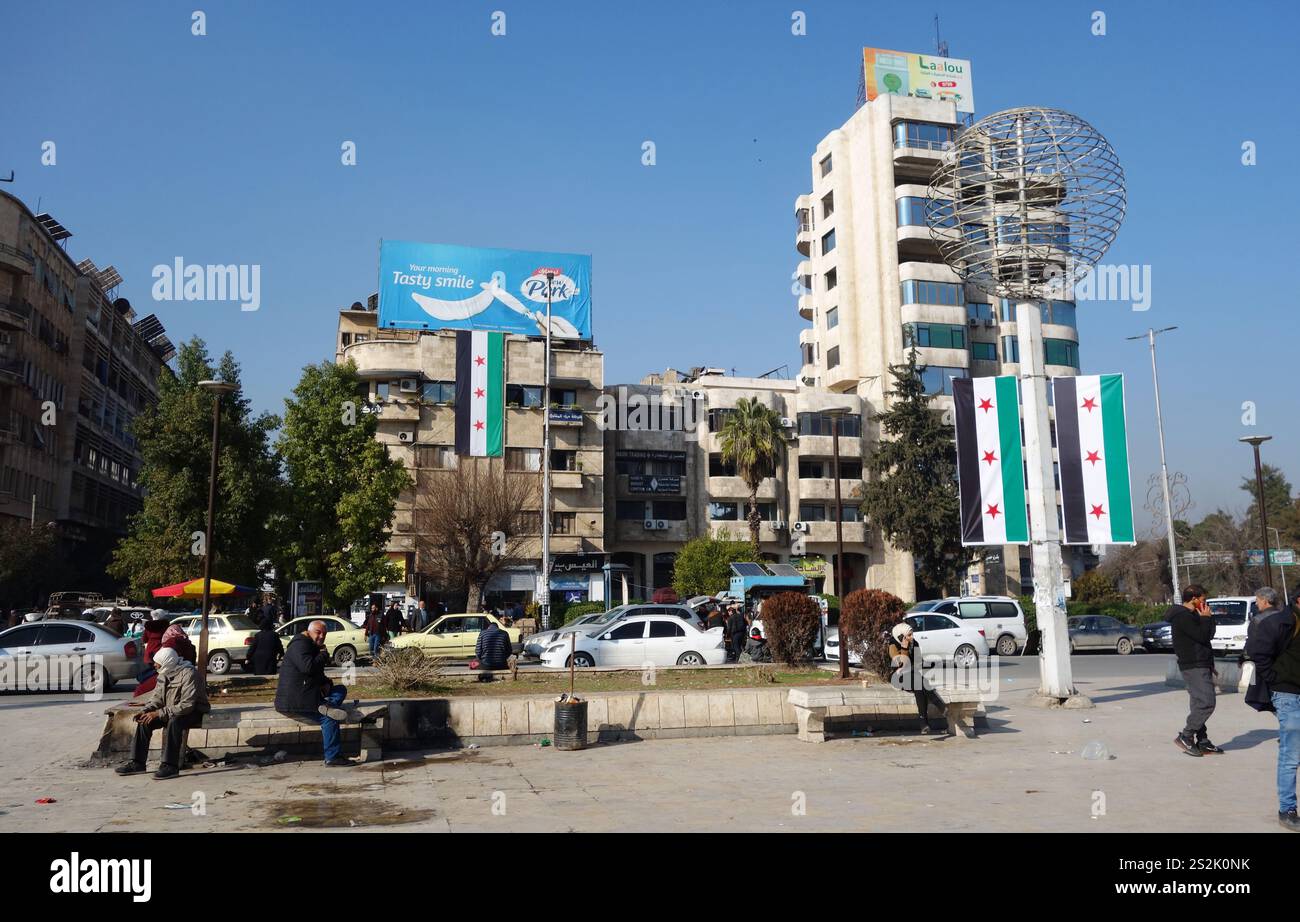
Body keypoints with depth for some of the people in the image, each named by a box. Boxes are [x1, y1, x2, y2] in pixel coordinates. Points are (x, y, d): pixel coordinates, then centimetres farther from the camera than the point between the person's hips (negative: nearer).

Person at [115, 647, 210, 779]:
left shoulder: (188, 674, -25)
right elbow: (157, 697, 9)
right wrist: (146, 711, -12)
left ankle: (170, 766, -30)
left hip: (194, 712, -8)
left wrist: (159, 714, -29)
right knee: (144, 721, -8)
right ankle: (137, 763, -1)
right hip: (171, 711, 8)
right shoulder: (163, 674, 2)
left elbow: (187, 705, -31)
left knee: (174, 721, -36)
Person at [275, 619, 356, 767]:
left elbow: (317, 674, 27)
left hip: (307, 693, 10)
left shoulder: (313, 647, 22)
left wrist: (326, 683, 4)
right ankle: (333, 757, -22)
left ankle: (328, 706, -28)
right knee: (328, 717, -21)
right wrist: (324, 655, -11)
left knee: (341, 689, 3)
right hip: (293, 699, -10)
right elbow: (308, 667, -30)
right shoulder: (300, 645, -12)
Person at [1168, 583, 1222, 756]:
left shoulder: (1191, 615, 18)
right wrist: (1206, 618, -7)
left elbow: (1208, 636, 24)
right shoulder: (1182, 616, -14)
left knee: (1201, 704, 10)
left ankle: (1202, 742, 13)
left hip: (1201, 665, 10)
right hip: (1193, 666, -10)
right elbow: (1203, 636, -19)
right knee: (1206, 703, -15)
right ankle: (1185, 737, -8)